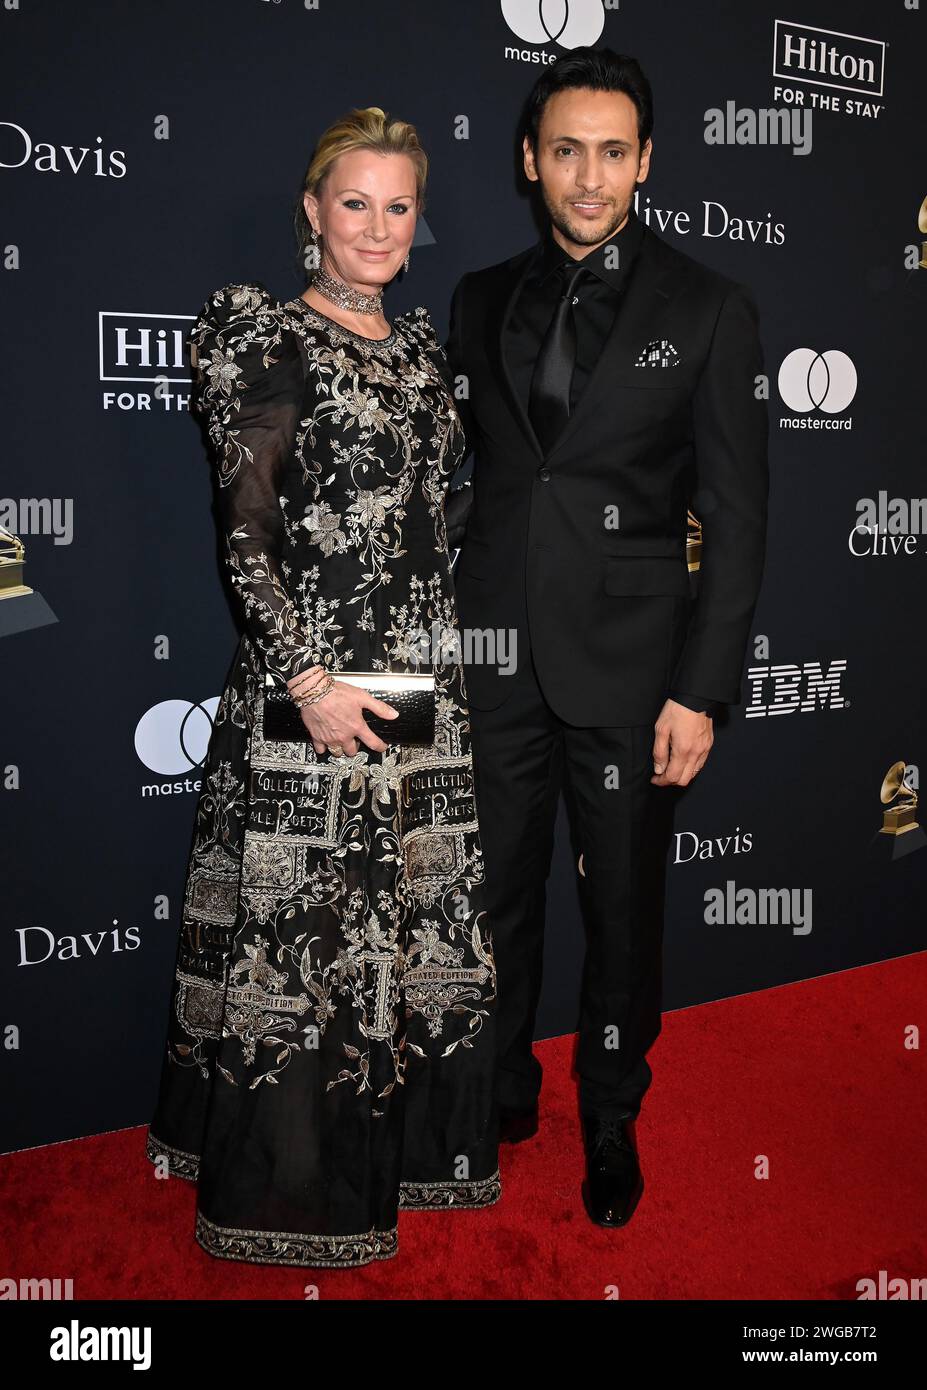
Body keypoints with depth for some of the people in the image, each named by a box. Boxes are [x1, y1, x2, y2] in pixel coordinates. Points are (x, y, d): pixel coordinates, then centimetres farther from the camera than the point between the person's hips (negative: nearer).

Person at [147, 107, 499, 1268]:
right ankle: (293, 1179, 22)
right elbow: (244, 528, -12)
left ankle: (404, 1140, 33)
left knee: (417, 914, 14)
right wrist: (308, 678, -18)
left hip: (425, 675, 7)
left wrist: (440, 665, 15)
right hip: (313, 674, -7)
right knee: (304, 923, 2)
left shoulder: (417, 342, 14)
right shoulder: (267, 336, -6)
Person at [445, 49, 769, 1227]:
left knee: (623, 909, 11)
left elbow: (735, 518, -4)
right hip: (494, 657, 3)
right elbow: (460, 470, 12)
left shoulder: (709, 312, -1)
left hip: (626, 666, -2)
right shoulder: (482, 301, 9)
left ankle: (611, 1121, 33)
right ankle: (503, 1092, 36)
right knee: (497, 896, 14)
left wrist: (702, 690, -9)